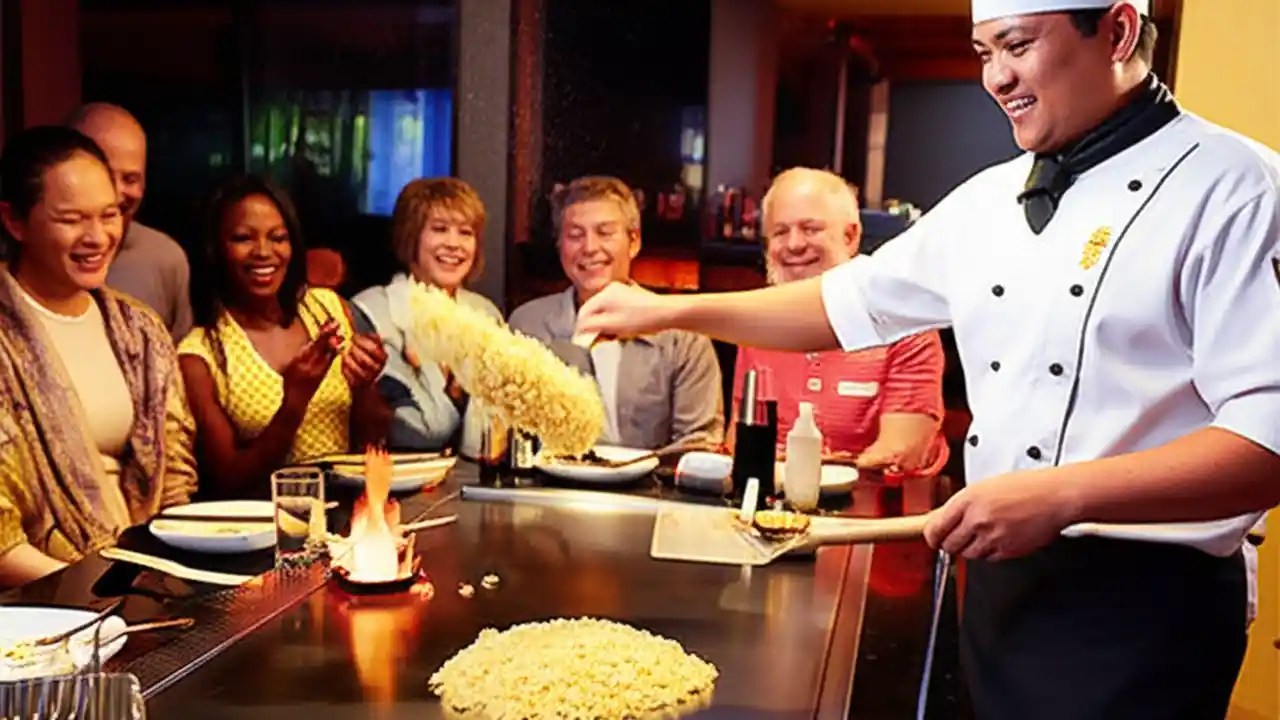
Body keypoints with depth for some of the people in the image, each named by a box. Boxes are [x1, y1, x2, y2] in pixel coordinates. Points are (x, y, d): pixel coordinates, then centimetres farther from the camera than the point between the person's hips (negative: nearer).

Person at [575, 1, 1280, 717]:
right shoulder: (990, 199, 8)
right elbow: (852, 301, 14)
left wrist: (1061, 494, -29)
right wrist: (670, 310, 9)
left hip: (1141, 603, -6)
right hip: (1001, 573, 7)